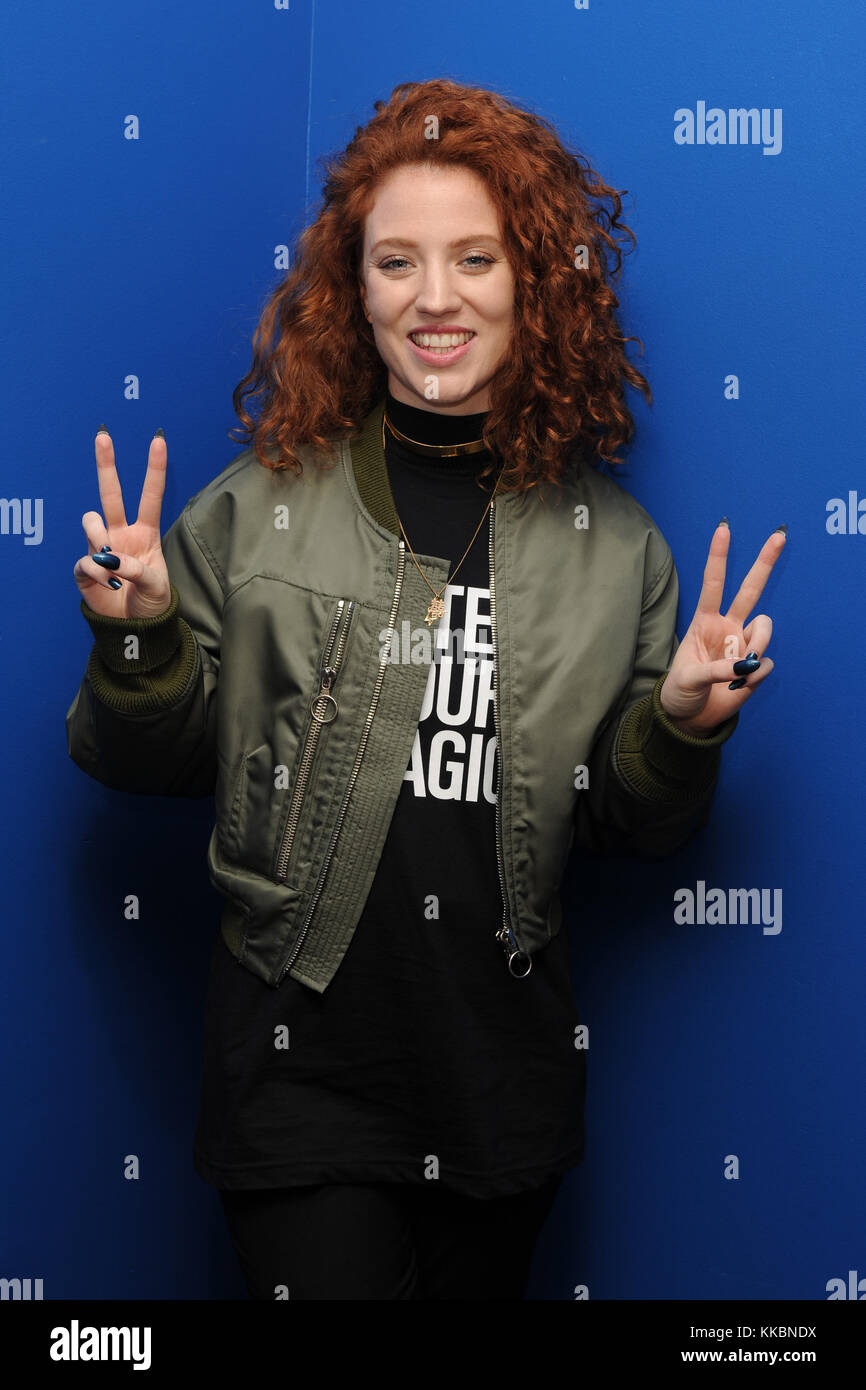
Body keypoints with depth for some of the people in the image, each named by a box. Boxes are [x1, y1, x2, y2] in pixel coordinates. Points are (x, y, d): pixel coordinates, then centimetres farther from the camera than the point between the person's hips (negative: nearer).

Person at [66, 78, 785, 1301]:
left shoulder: (612, 542, 0)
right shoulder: (261, 508, -5)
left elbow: (632, 829, 6)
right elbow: (159, 764, 2)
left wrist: (684, 726, -12)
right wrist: (139, 639, -15)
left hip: (509, 1074, 3)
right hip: (302, 1064, -2)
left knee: (484, 1285, 21)